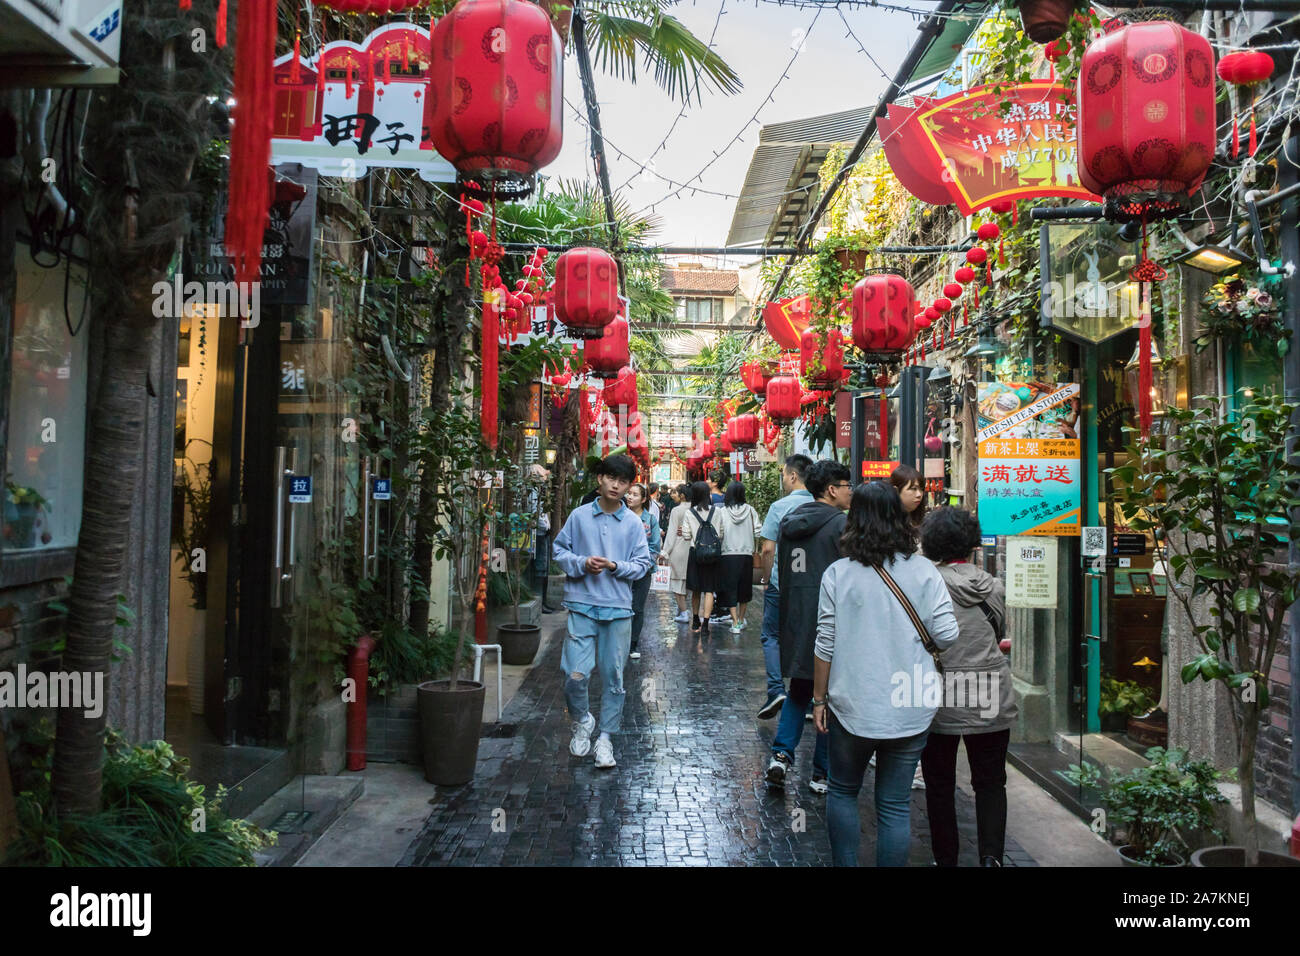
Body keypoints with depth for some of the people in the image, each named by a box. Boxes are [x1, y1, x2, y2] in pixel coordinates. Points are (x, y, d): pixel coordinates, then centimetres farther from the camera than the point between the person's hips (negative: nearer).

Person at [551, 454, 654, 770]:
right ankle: (581, 722, 23)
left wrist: (616, 566, -13)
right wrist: (582, 564, -10)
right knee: (576, 674, -6)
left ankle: (605, 738, 21)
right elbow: (559, 550, 7)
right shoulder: (579, 516, 2)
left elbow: (643, 563, 4)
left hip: (618, 608, 1)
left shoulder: (633, 523, 3)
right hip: (582, 605, -1)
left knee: (613, 676, 6)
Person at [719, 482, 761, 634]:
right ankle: (741, 620, 27)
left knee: (730, 589, 4)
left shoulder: (723, 512, -7)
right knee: (744, 588, 17)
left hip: (728, 555, -2)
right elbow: (758, 531, -5)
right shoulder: (750, 510, -3)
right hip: (746, 554, 2)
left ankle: (735, 624, -3)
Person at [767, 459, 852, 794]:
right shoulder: (842, 524, -11)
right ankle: (822, 773, 13)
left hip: (795, 618, 6)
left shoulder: (790, 521, 9)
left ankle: (782, 753, 6)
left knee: (799, 689, 20)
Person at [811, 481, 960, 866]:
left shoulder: (838, 574, -8)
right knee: (895, 804, 11)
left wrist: (819, 698, 6)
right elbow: (946, 636, -7)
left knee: (843, 792, 20)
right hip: (910, 708, 1)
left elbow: (825, 645, -5)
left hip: (852, 706, -1)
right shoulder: (924, 571, -5)